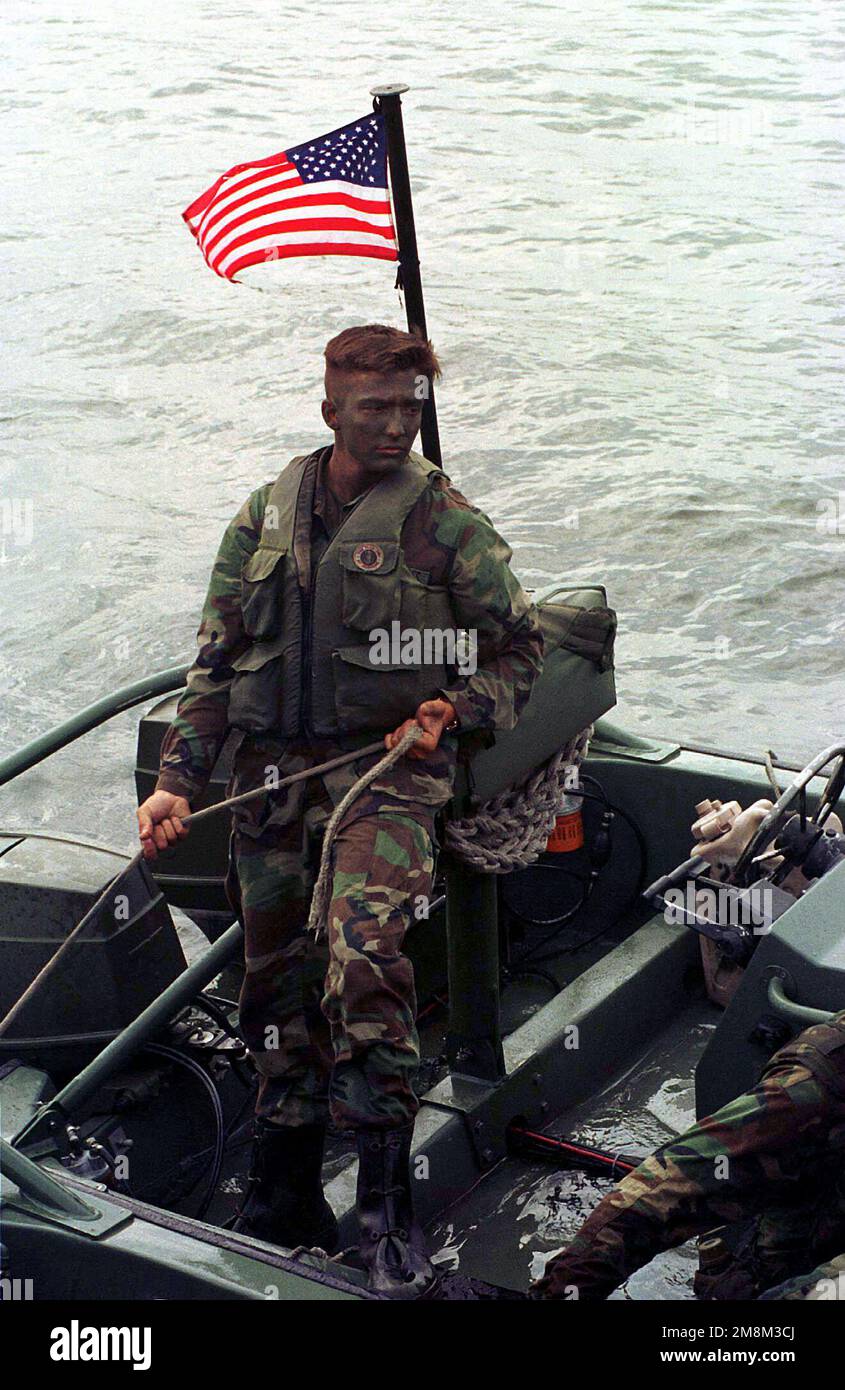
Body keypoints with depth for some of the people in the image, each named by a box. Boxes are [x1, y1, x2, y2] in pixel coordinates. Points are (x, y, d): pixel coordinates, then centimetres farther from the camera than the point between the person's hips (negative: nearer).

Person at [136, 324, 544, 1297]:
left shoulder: (443, 520, -1)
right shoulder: (266, 517, 10)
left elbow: (519, 644, 7)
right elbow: (215, 662, 12)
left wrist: (456, 710, -11)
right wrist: (177, 781, 5)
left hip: (387, 771, -4)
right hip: (272, 775, 4)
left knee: (362, 956, -25)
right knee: (278, 988, 9)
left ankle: (387, 1208, -15)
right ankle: (283, 1207, 25)